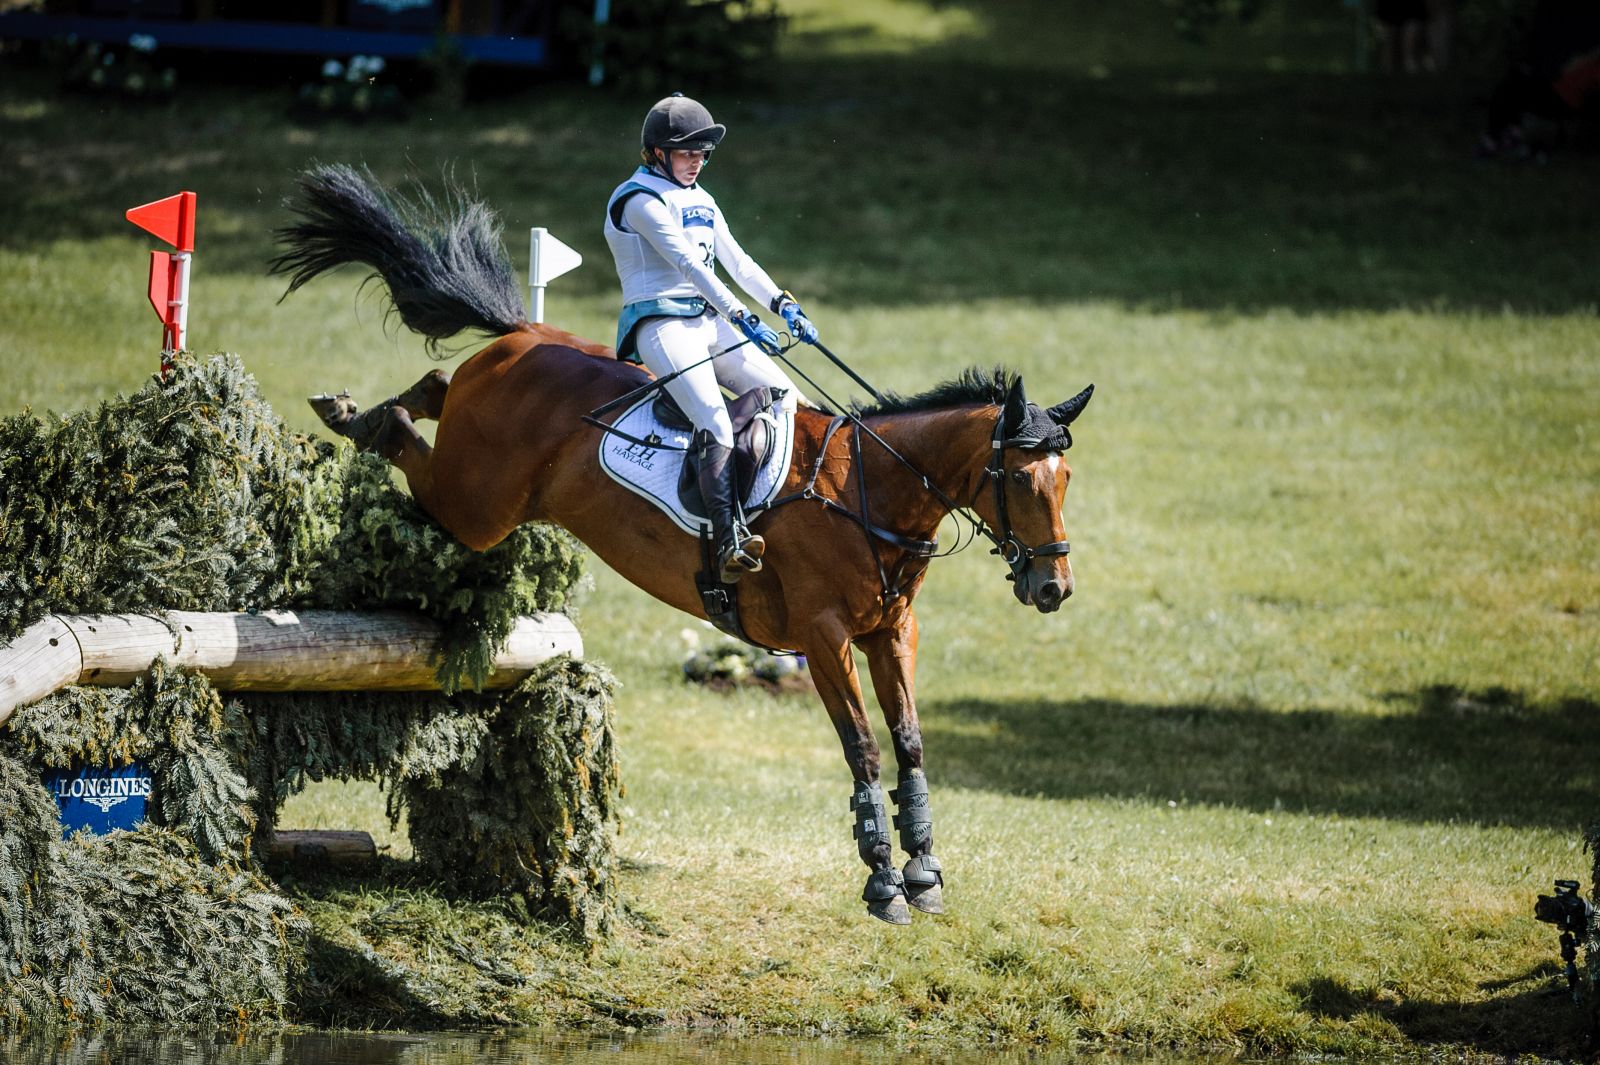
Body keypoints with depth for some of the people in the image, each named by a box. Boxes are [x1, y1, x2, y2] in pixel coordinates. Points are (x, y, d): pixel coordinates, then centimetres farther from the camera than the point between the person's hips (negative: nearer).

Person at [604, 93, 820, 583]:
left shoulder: (700, 201, 21)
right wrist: (742, 318, -28)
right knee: (716, 423, -27)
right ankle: (729, 542, -40)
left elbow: (738, 262, 22)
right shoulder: (641, 200, -8)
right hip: (661, 325, -9)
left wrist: (783, 305, 6)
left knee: (785, 397, -4)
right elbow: (687, 264, -19)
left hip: (710, 322, 9)